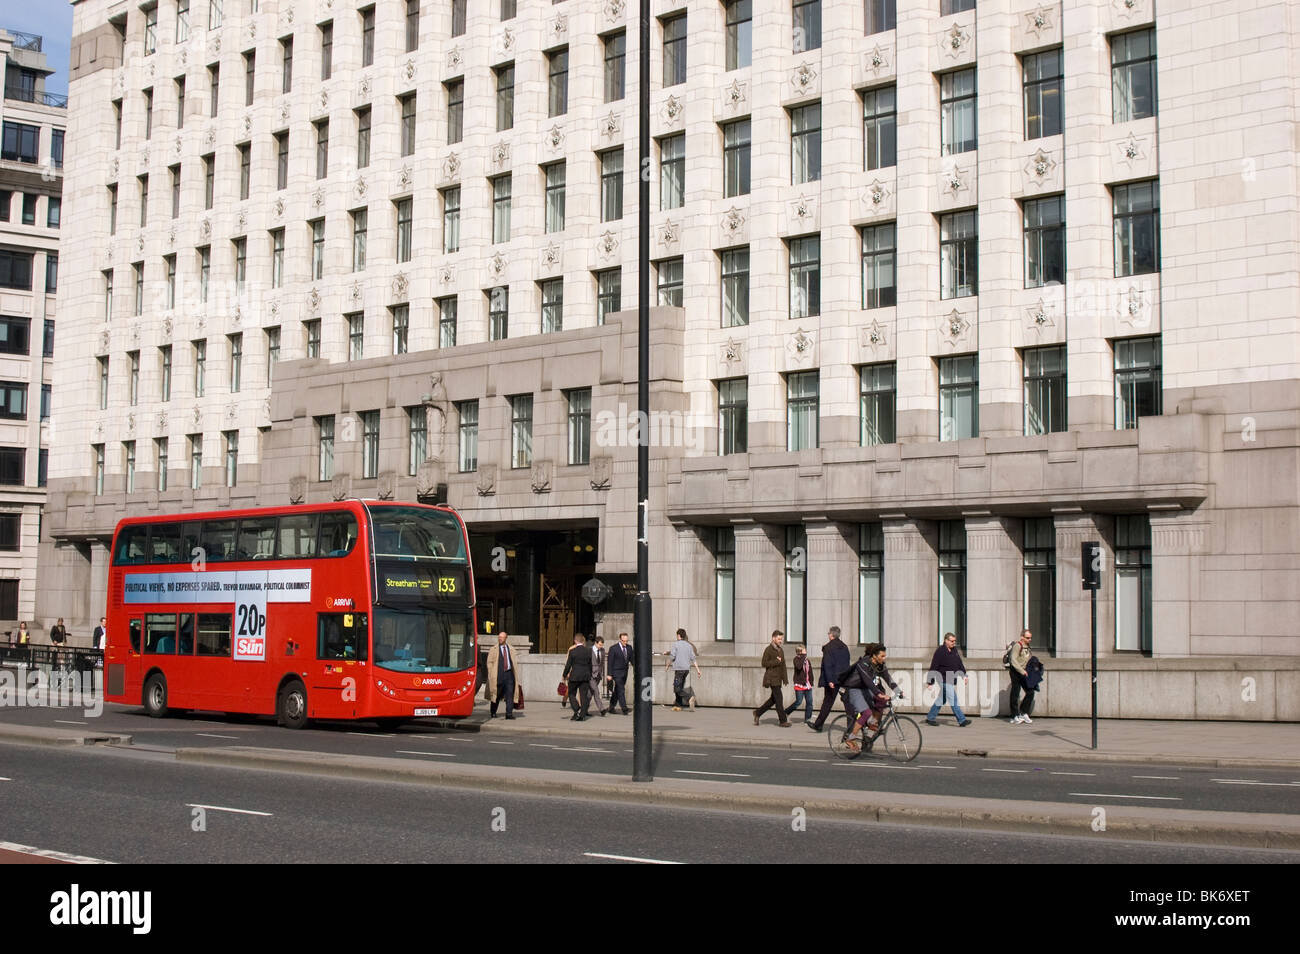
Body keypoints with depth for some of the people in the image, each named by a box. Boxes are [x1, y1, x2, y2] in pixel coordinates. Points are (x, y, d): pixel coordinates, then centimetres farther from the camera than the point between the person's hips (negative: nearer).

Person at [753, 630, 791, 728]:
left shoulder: (780, 650, 15)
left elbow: (783, 665, 17)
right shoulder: (768, 650, -8)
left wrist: (785, 678, 11)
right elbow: (764, 663, -14)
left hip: (778, 679, 8)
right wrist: (776, 661, -15)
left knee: (773, 699, 12)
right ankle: (783, 721, -5)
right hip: (772, 678, -8)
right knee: (779, 699, -8)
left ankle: (758, 713, 24)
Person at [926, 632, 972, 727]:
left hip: (952, 680, 8)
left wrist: (964, 675, 12)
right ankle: (962, 720, -10)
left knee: (942, 700, 14)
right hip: (944, 679, -8)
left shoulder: (954, 650, 11)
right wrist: (930, 682, -14)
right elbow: (933, 667, -13)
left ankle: (930, 718, 24)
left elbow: (960, 664, 20)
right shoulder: (940, 651, -13)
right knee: (953, 700, -10)